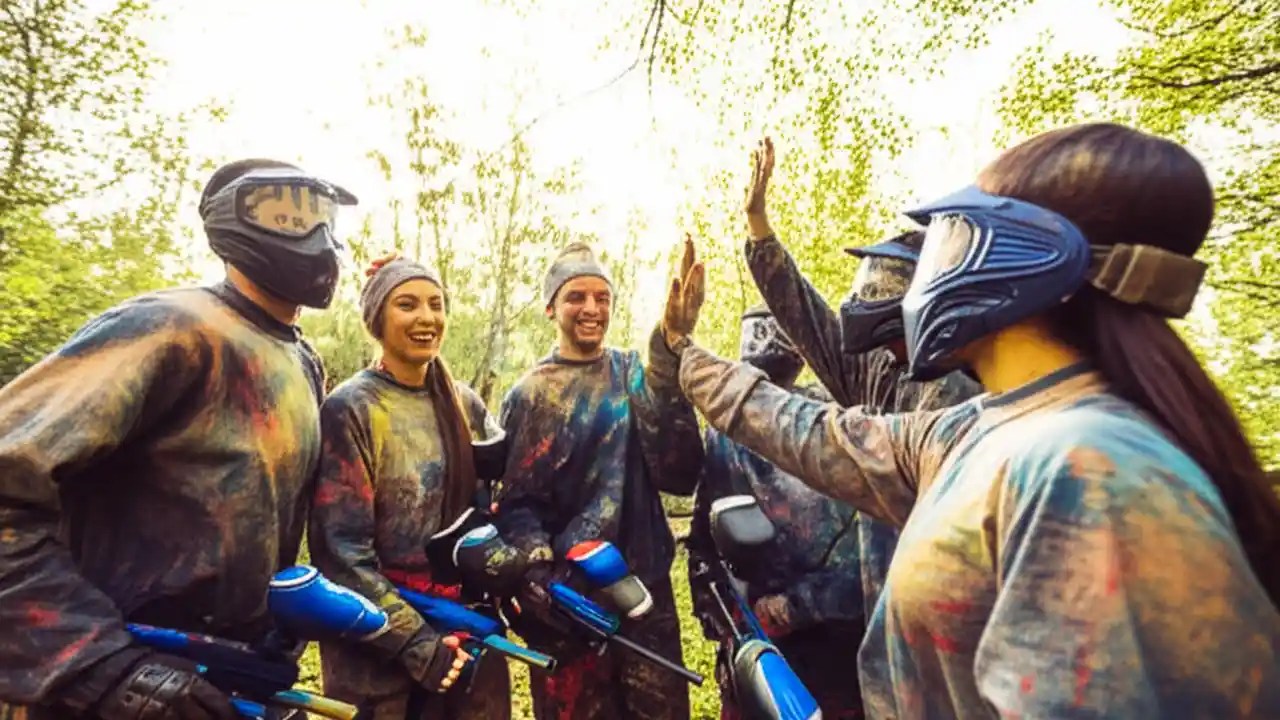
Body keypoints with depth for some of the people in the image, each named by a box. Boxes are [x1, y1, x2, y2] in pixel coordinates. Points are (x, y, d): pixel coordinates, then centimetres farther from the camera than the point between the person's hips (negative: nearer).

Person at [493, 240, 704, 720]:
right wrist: (538, 572, -19)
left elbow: (678, 473, -12)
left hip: (645, 590, 1)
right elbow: (516, 501, -1)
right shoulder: (528, 395, 2)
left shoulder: (635, 374, 2)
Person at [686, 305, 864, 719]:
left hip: (833, 641, -3)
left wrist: (792, 605, -14)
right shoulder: (723, 433, 4)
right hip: (750, 642, 4)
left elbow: (865, 533, -15)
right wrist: (714, 614, 5)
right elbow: (702, 534, 11)